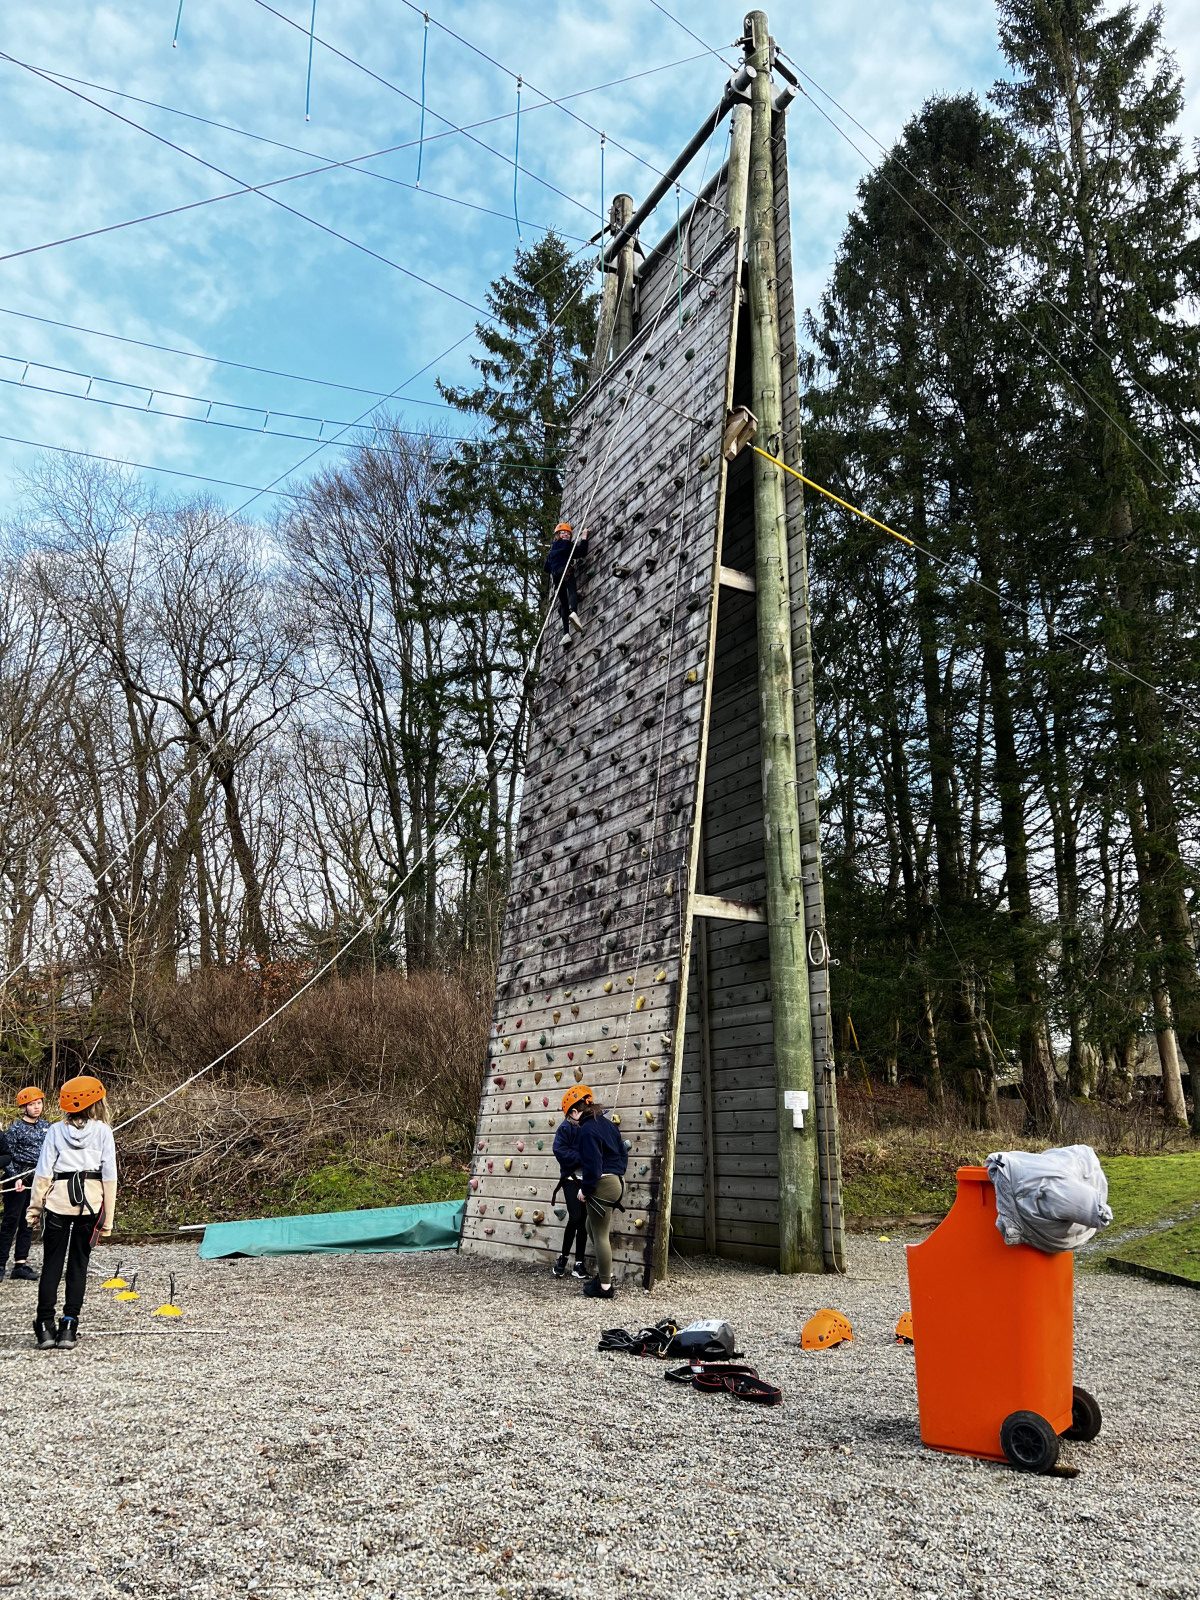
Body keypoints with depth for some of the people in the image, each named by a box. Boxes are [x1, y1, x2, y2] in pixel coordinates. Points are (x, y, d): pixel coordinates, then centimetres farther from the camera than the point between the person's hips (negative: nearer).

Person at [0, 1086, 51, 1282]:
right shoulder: (16, 1128, -8)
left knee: (28, 1222, 9)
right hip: (16, 1179, -5)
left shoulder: (46, 1127, 7)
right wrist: (16, 1178, -16)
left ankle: (21, 1264, 14)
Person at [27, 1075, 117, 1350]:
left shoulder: (56, 1131, 1)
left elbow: (43, 1173, -1)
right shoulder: (102, 1131, -2)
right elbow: (109, 1176, -3)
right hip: (90, 1201, -1)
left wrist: (36, 1206, 7)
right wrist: (108, 1218, 2)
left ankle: (45, 1327, 8)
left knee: (52, 1263, 10)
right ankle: (68, 1328, 8)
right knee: (78, 1264, 8)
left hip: (58, 1200, 1)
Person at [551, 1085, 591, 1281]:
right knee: (575, 1218, -13)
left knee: (583, 1221, 7)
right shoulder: (565, 1128, -7)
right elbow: (560, 1152, -17)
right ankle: (563, 1257, 7)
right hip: (572, 1179, -5)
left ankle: (579, 1263, 14)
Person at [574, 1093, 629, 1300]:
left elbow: (592, 1164, -20)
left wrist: (585, 1189, -11)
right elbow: (622, 1153, 18)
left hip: (602, 1184, -10)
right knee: (593, 1227, 22)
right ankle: (605, 1273, 26)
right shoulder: (606, 1124, 13)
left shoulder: (587, 1130, -16)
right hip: (617, 1181, 10)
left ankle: (605, 1286, 5)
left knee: (600, 1235, -1)